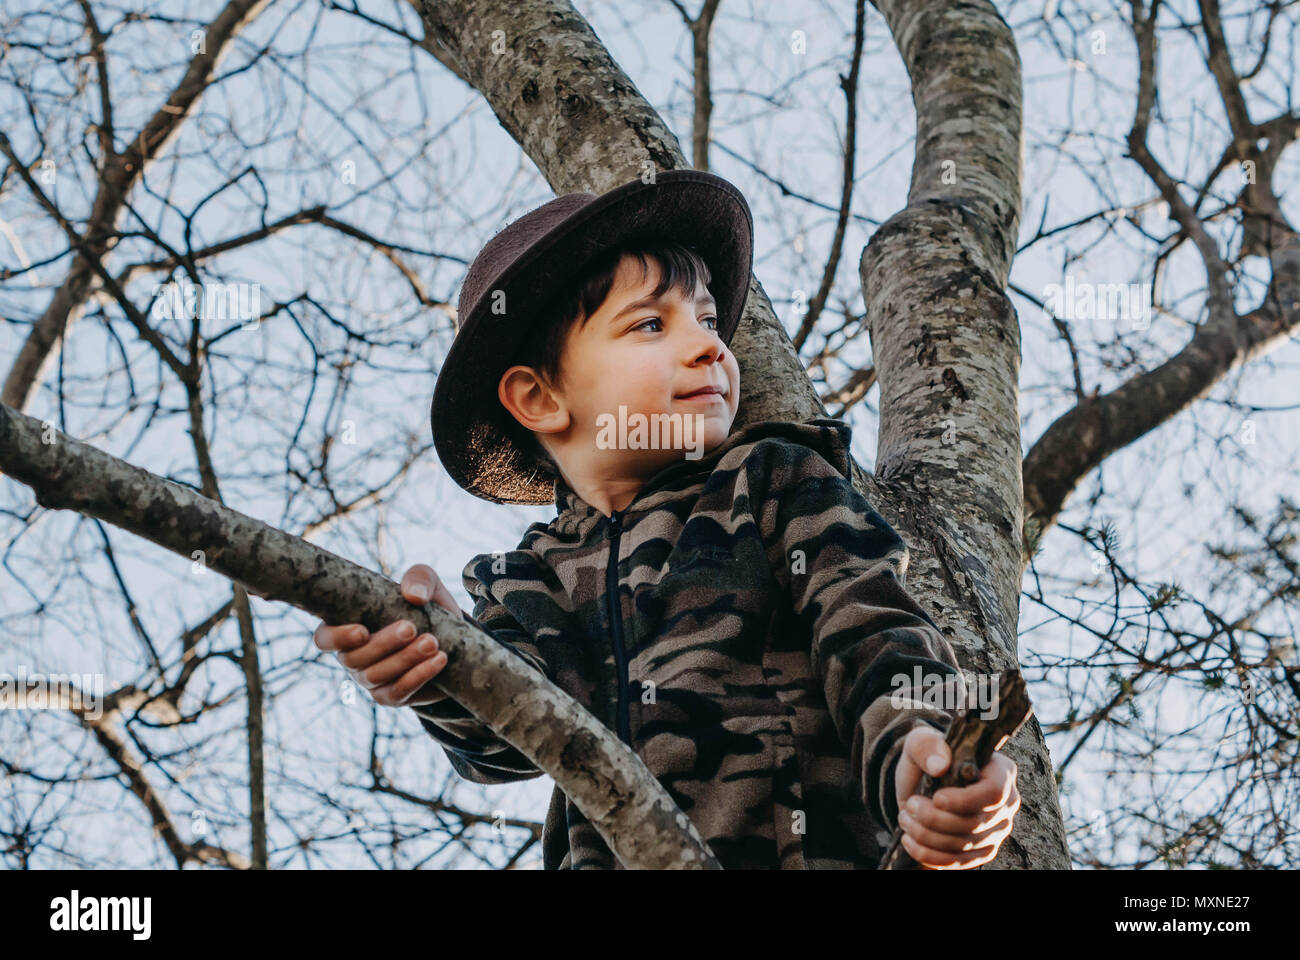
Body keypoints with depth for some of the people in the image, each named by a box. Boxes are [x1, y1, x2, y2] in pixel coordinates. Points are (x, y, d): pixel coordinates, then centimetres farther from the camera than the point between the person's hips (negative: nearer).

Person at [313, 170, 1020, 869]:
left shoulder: (777, 483, 11)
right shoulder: (525, 582, 17)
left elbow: (870, 637, -1)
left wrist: (909, 752, -22)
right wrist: (441, 665, -22)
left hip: (808, 848, -2)